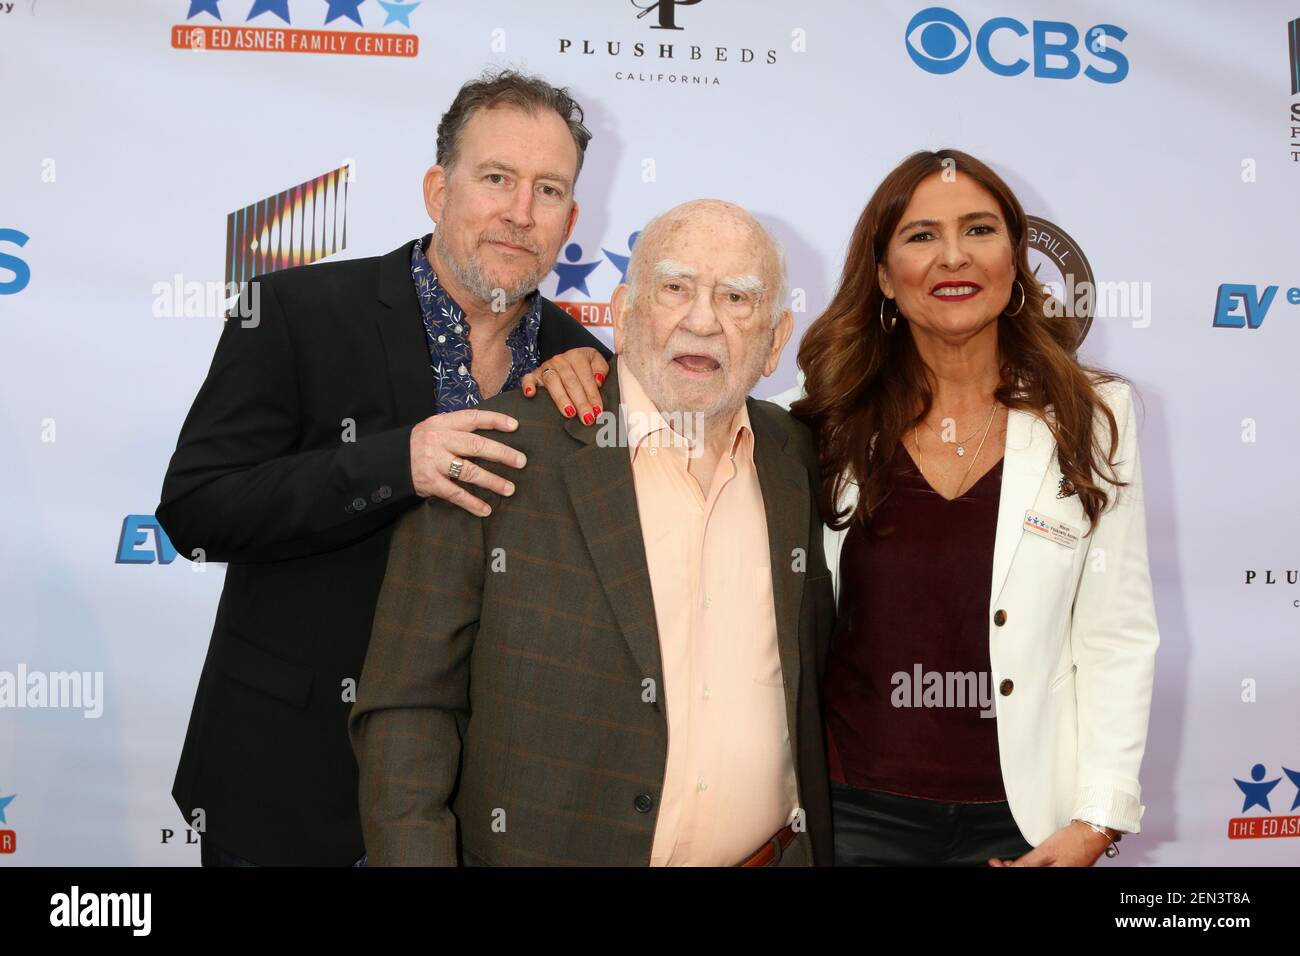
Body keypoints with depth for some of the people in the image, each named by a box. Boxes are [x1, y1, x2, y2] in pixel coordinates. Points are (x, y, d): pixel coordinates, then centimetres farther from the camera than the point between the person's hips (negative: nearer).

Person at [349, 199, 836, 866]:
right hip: (541, 849, -3)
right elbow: (406, 703, -12)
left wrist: (818, 849, 9)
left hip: (775, 850, 4)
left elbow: (808, 693, 10)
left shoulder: (796, 461, 0)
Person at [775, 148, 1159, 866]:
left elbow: (1118, 638, -2)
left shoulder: (1091, 417, -3)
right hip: (857, 806, 0)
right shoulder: (829, 421, -2)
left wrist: (1097, 822, -8)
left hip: (1019, 813, 0)